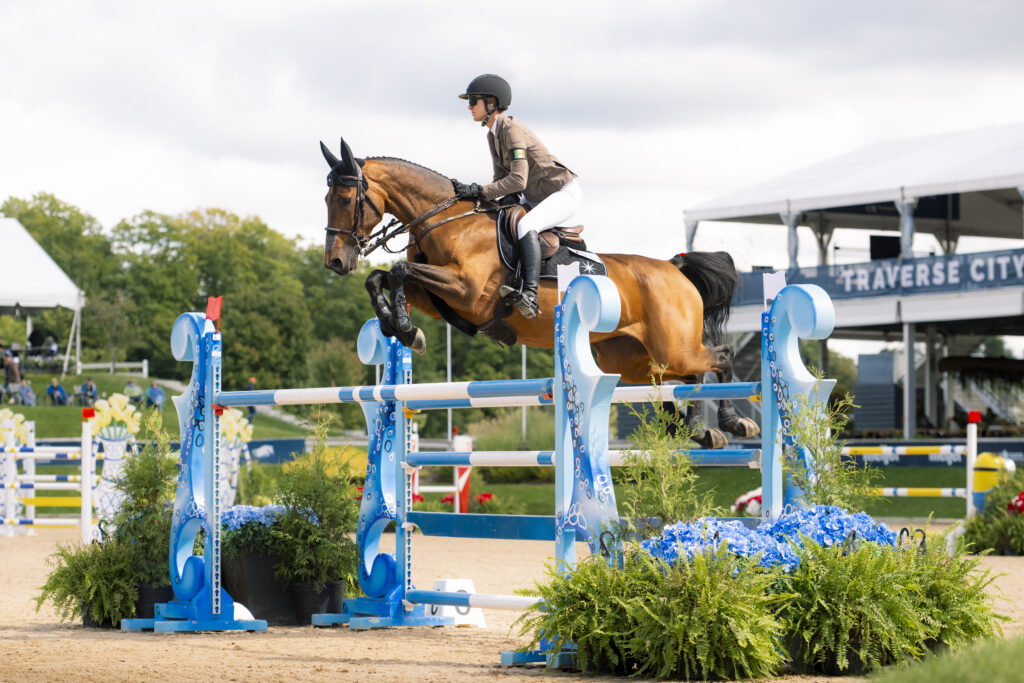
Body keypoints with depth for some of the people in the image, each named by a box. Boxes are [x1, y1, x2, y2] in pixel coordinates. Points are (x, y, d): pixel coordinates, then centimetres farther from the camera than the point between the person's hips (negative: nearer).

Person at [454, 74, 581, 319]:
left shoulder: (512, 130, -22)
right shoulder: (493, 135, 7)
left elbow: (518, 180, -30)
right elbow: (502, 178, 10)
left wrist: (480, 191, -31)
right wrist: (477, 194, -6)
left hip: (564, 193, -11)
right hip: (536, 198, 11)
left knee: (525, 226, -35)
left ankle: (530, 295, -48)